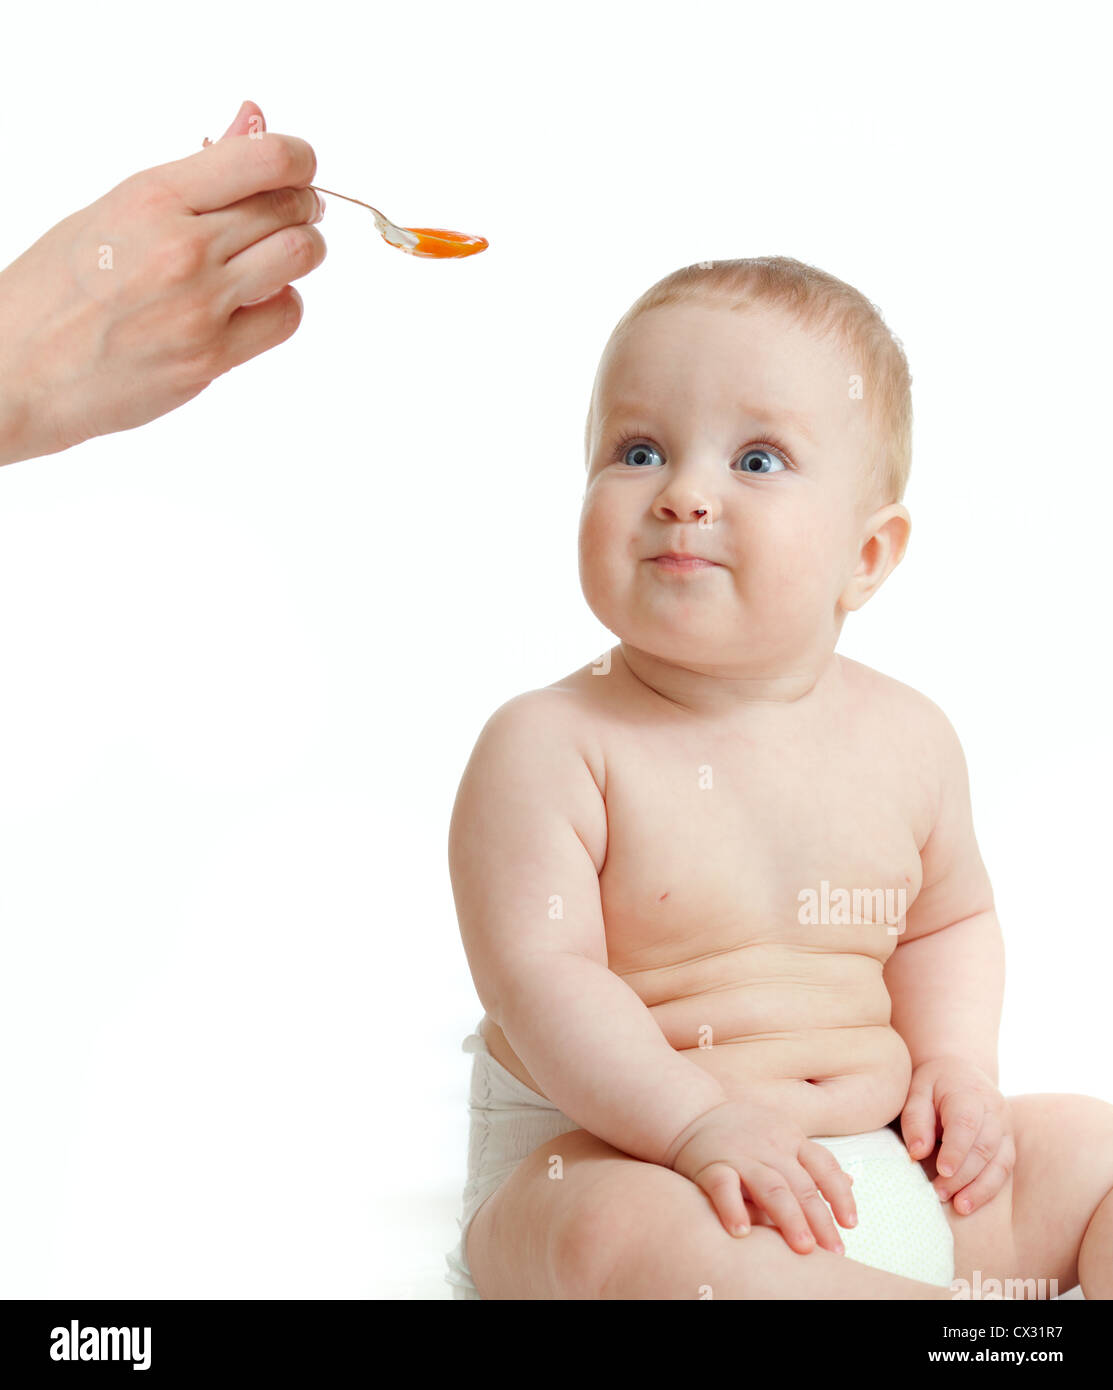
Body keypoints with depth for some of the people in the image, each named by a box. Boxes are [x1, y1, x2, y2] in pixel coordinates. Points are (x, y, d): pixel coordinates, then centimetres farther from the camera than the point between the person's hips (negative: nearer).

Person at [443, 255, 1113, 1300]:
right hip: (607, 1153, -5)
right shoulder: (546, 747, -14)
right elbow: (539, 975, -20)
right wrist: (700, 1121, -29)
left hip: (878, 1158, 6)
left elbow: (947, 919, 18)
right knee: (625, 1233, -36)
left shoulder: (908, 740, 2)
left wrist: (955, 1065, 2)